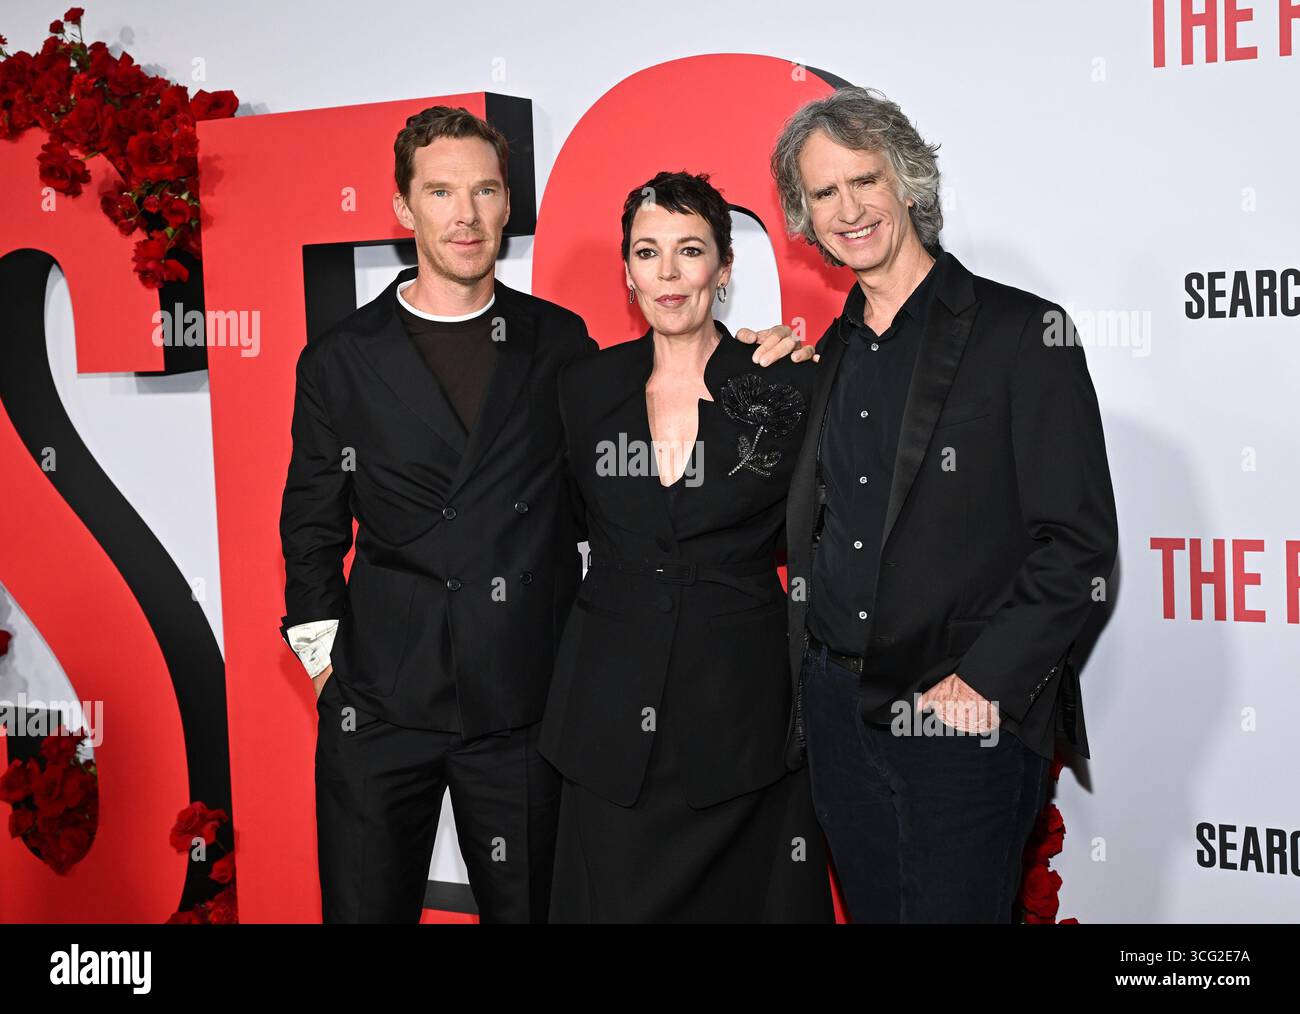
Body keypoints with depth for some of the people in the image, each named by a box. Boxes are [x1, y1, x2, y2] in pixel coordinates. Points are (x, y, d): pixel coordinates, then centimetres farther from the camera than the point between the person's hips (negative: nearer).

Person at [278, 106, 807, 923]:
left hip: (524, 701, 1)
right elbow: (312, 527, 9)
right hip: (380, 702, 0)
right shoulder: (341, 359, 3)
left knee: (528, 903, 10)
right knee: (367, 906, 7)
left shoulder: (560, 342, 6)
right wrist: (324, 659, 3)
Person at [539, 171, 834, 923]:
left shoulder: (789, 388, -5)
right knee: (615, 898, 10)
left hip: (745, 704, -2)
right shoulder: (586, 388, 4)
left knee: (749, 896, 10)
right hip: (613, 708, 2)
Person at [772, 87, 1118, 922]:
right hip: (839, 709, 6)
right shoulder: (831, 352, 12)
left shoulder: (1024, 331, -7)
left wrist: (985, 680, -16)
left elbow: (1078, 542, -12)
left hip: (968, 719, -6)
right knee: (874, 908, 15)